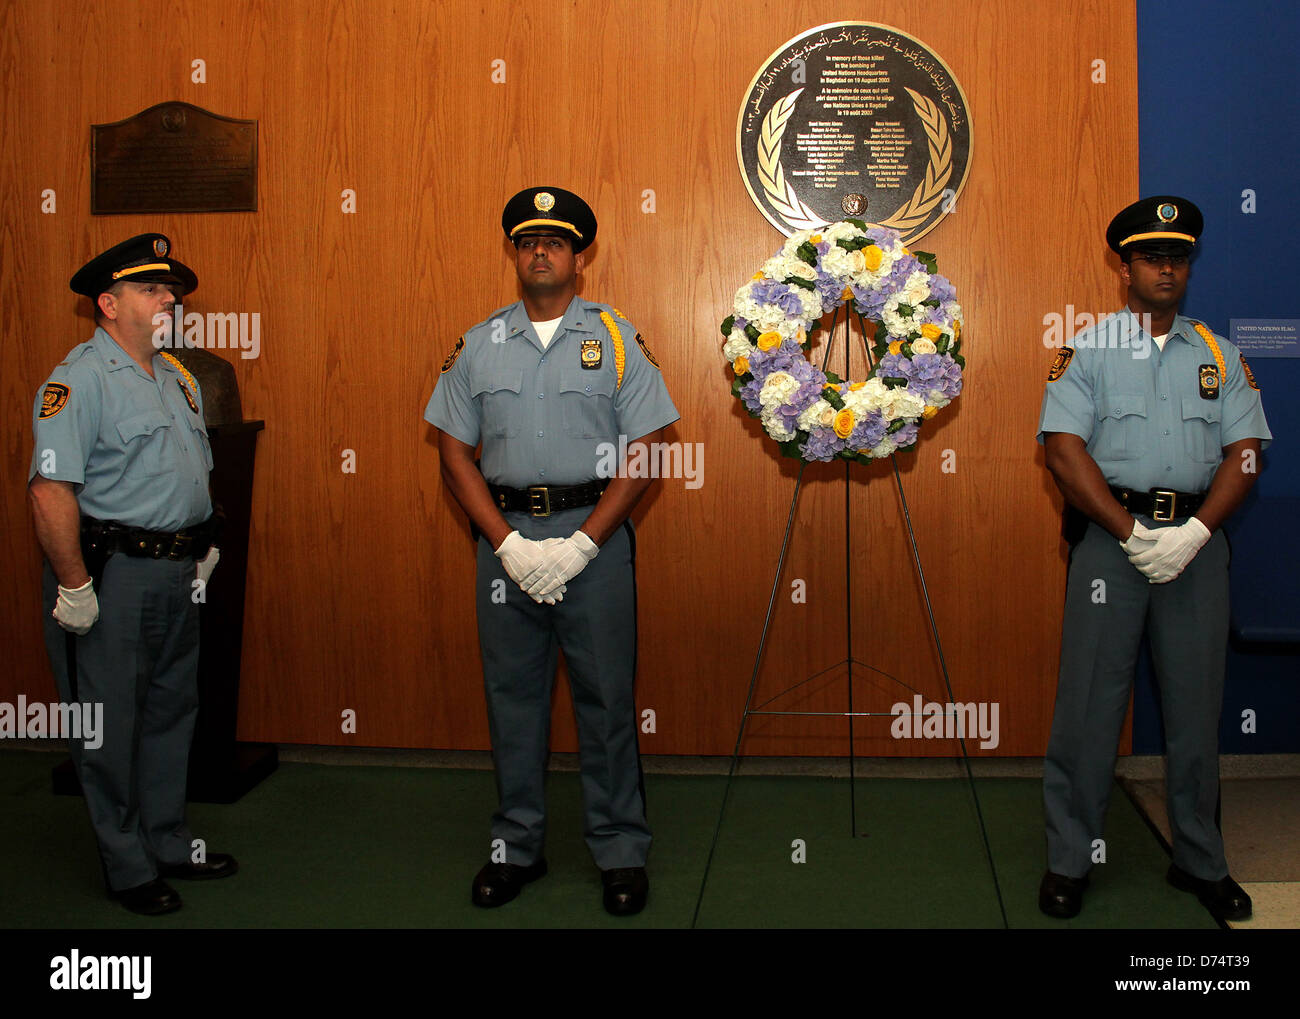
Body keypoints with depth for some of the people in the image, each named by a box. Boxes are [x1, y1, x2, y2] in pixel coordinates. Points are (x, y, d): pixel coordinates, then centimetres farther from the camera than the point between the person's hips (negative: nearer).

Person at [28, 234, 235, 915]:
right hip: (112, 576, -8)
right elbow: (50, 489, -21)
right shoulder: (80, 379, -13)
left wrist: (203, 548, 16)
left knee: (171, 712, 17)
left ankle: (168, 844, 33)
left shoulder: (178, 379, 14)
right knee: (109, 729, 4)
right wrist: (73, 587, -21)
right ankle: (128, 867, 18)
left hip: (176, 576, 9)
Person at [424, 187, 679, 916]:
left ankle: (622, 852, 15)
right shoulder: (479, 345, 9)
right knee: (513, 692, 9)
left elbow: (645, 453, -3)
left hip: (594, 534, -2)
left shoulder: (617, 339, 2)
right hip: (505, 535, 3)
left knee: (607, 695, 2)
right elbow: (455, 453, 6)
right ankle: (517, 846, 24)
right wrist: (509, 543, -6)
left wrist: (582, 544, -11)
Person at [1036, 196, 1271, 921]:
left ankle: (1202, 861, 22)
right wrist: (1133, 535, -13)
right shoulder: (1088, 351, 5)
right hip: (1111, 535, -3)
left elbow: (1245, 451, 5)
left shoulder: (1220, 356, 14)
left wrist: (1194, 533, -10)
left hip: (1198, 539, 3)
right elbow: (1064, 449, -6)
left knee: (1197, 703, 8)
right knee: (1090, 702, -2)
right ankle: (1070, 860, 11)